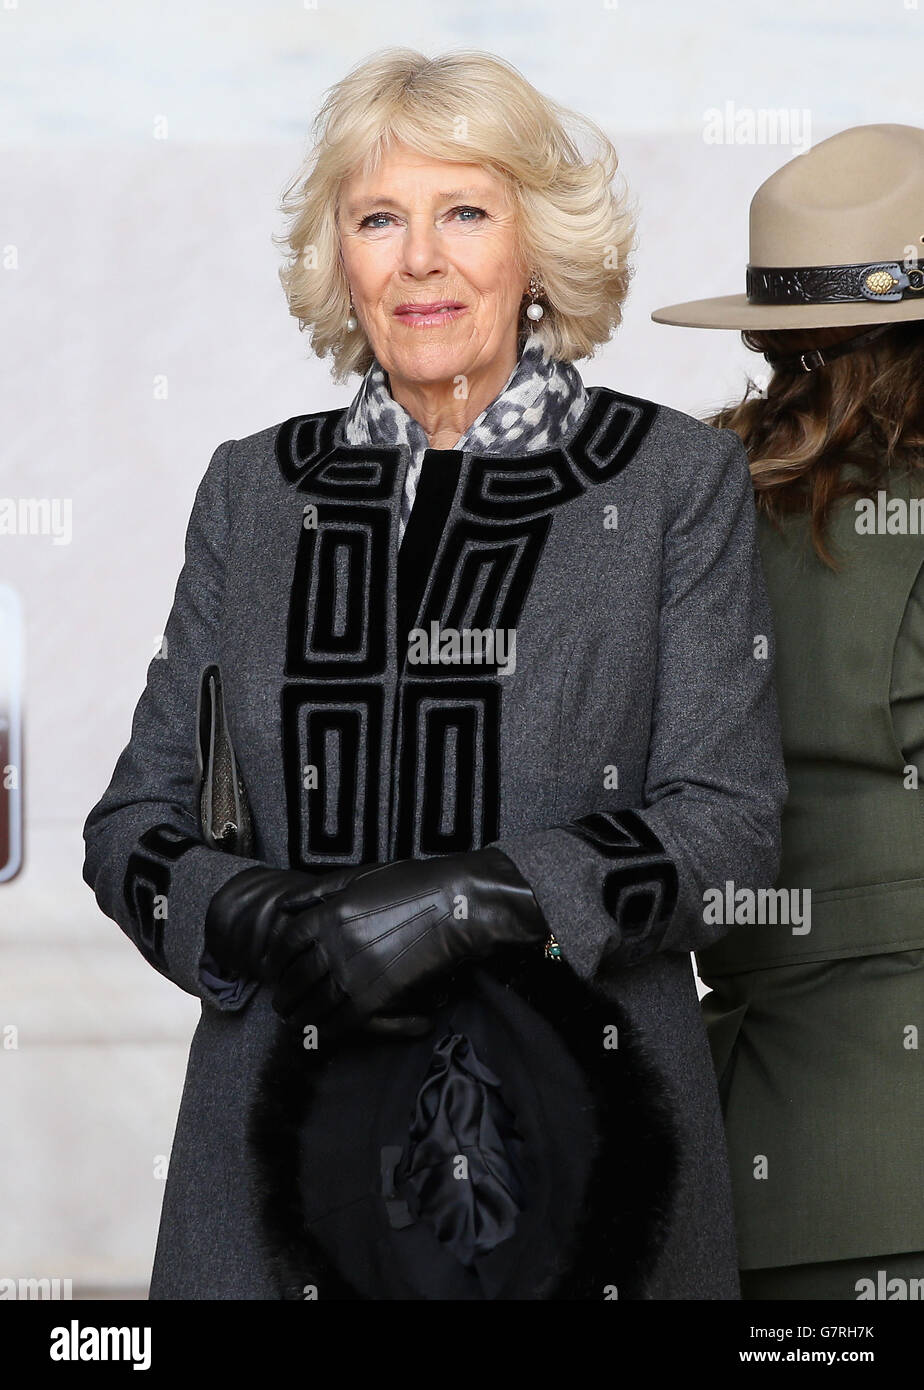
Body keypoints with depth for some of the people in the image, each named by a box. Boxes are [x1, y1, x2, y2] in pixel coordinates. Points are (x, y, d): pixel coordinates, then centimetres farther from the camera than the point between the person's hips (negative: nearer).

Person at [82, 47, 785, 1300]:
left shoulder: (674, 477, 2)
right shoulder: (253, 488, 10)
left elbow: (730, 822, -5)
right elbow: (134, 819, 9)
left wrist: (475, 896, -19)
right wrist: (254, 920, -13)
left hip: (575, 1132, -2)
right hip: (290, 1134, 2)